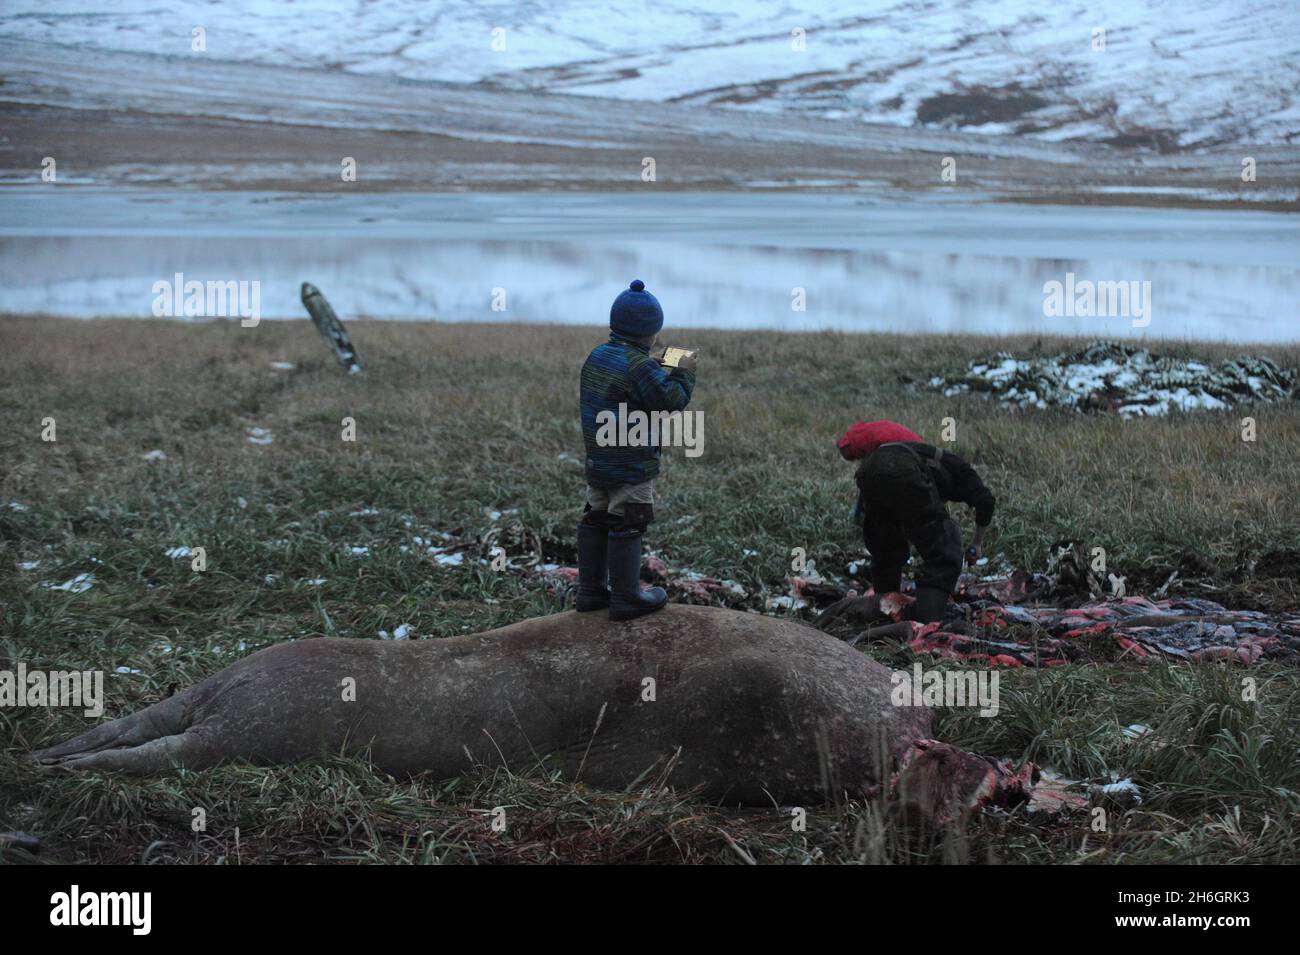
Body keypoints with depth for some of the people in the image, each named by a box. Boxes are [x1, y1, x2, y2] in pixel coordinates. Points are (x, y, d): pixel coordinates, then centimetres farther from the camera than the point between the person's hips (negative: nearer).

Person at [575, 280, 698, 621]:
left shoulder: (597, 356, 6)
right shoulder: (638, 366, -21)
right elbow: (673, 401, -18)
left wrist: (663, 373, 13)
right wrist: (685, 374, -2)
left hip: (597, 461, 9)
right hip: (631, 468, -9)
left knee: (596, 522, 16)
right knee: (627, 528, 0)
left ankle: (590, 590, 24)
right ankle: (626, 598, 7)